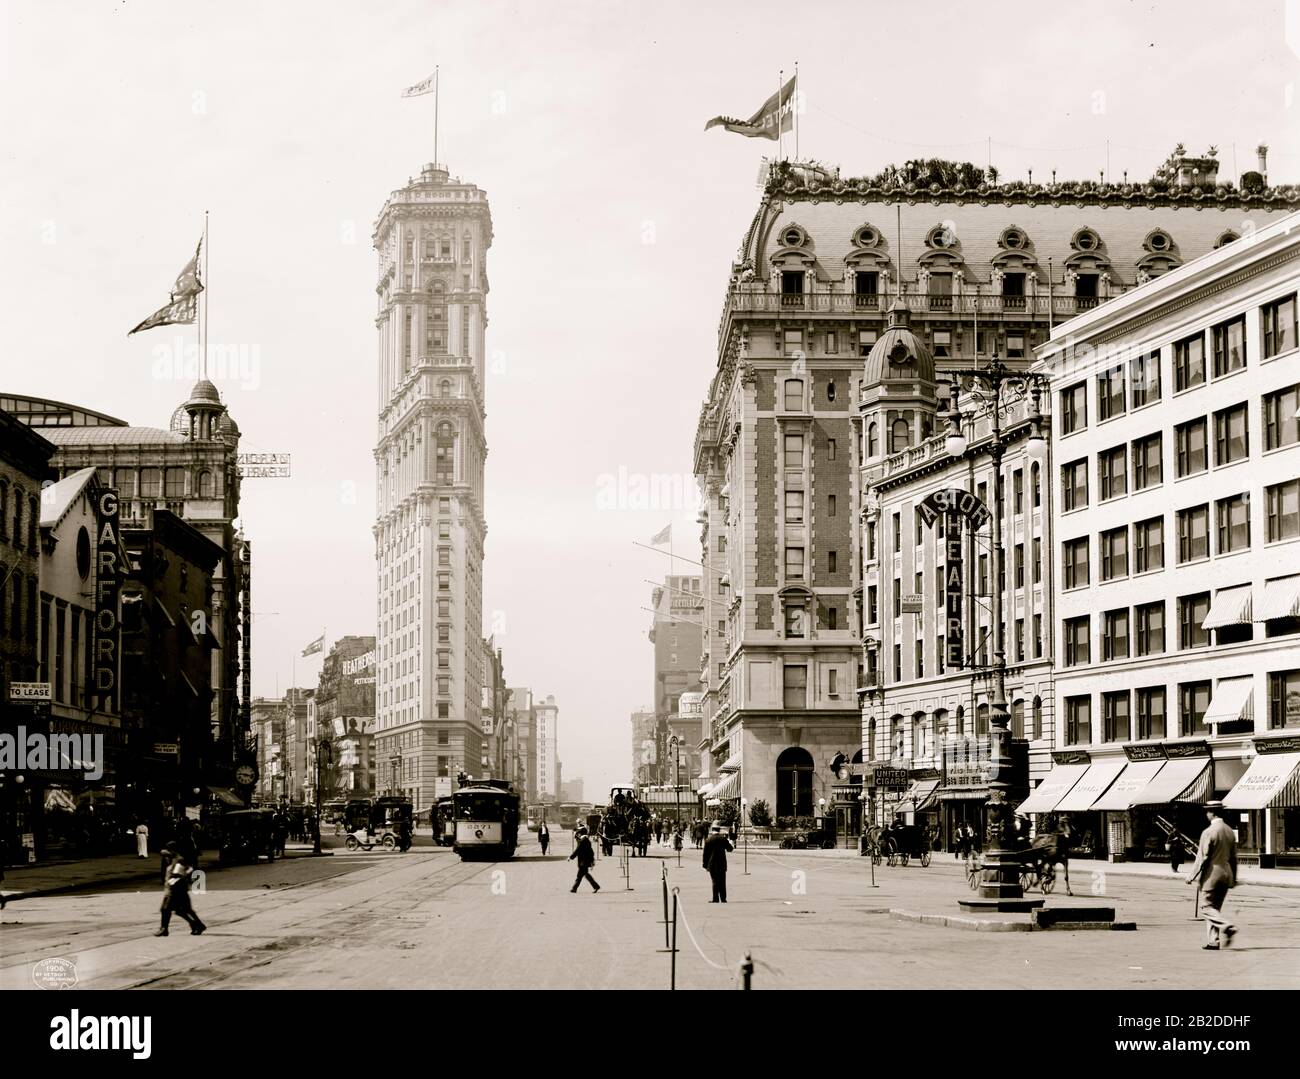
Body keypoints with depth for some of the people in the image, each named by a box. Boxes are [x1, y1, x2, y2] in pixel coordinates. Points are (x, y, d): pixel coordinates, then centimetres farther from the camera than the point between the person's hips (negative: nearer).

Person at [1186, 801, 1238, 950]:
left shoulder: (1208, 832, -14)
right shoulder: (1230, 832, 8)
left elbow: (1202, 857, -15)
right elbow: (1233, 857, 14)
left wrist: (1192, 876, -7)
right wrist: (1233, 878, 22)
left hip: (1212, 872, -7)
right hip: (1226, 872, 7)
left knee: (1207, 907, -2)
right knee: (1215, 907, 13)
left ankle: (1227, 927, -23)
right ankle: (1213, 942, 11)